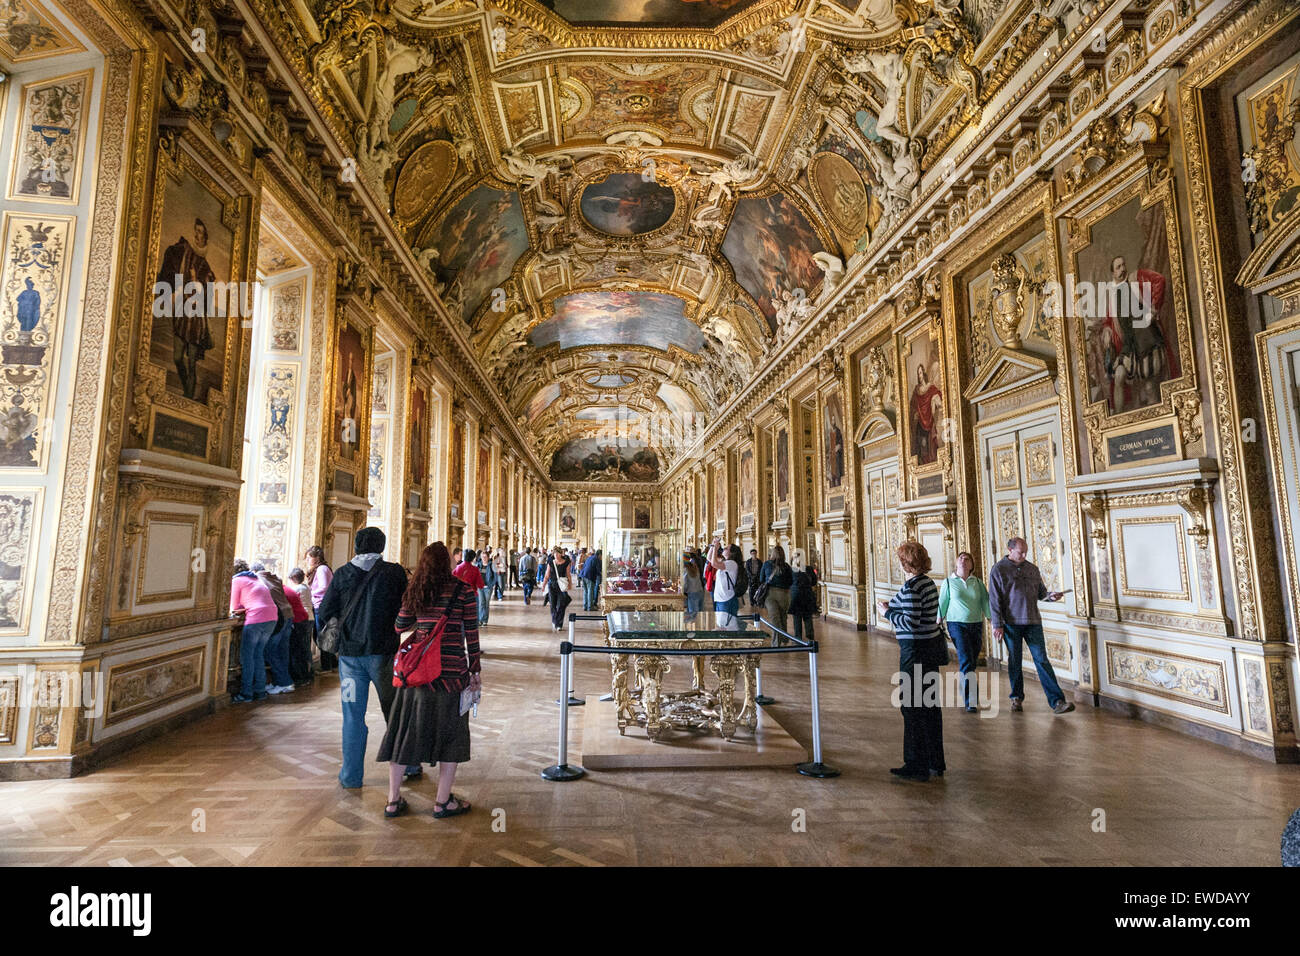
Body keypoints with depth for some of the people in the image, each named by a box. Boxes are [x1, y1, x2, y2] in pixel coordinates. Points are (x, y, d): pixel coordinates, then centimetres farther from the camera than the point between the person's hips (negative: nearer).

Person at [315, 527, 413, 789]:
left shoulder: (343, 574, -1)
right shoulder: (395, 572, -7)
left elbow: (324, 613, -1)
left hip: (350, 653, 1)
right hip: (384, 652, -1)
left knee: (353, 716, 11)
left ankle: (351, 776, 18)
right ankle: (410, 765, 25)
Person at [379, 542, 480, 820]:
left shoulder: (415, 591, 4)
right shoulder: (464, 590, -7)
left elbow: (400, 627, 10)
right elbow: (471, 634, -6)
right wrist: (476, 670, 3)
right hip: (451, 671, -4)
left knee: (405, 732, 16)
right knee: (451, 735, 10)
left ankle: (393, 800, 25)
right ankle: (443, 801, 17)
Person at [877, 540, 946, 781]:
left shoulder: (911, 586, -20)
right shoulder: (929, 583, 9)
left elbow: (911, 623, -24)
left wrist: (887, 612, -10)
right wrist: (894, 608, 13)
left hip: (916, 651, -9)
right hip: (931, 647, 10)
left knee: (913, 708, 2)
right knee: (930, 705, 17)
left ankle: (917, 766, 12)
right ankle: (935, 763, 28)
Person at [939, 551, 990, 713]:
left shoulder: (978, 582, 9)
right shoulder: (948, 582, 2)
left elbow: (986, 603, 5)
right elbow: (942, 605, 4)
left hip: (976, 625, 3)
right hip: (957, 624, -3)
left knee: (972, 662, 8)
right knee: (966, 660, -15)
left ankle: (964, 693, 29)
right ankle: (971, 702, -15)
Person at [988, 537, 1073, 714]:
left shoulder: (1032, 569, 11)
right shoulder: (998, 570, -2)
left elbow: (1040, 593, 17)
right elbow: (994, 600, -4)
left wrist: (1051, 595, -7)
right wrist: (997, 625, -8)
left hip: (1033, 622, 3)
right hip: (1011, 622, -3)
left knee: (1042, 660, -2)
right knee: (1014, 661, 7)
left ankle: (1057, 701, -3)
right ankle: (1017, 697, 21)